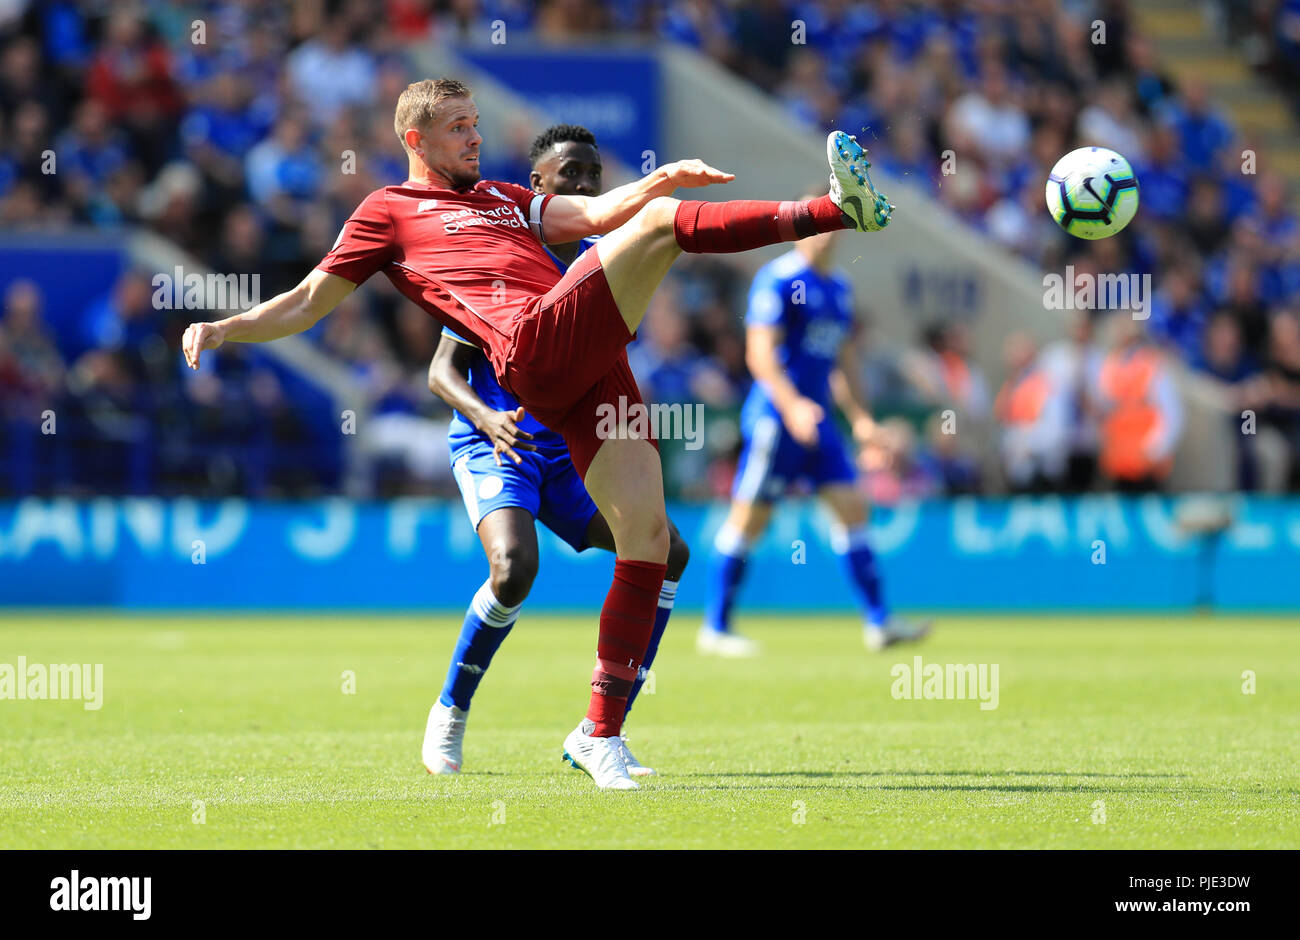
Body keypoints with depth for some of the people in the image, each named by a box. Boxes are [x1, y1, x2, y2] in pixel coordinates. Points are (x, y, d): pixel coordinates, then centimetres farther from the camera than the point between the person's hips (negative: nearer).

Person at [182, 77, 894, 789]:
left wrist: (660, 178, 6)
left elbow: (595, 212, 24)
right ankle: (838, 211, -18)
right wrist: (224, 329, 4)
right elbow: (306, 303, 18)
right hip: (537, 346, -6)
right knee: (663, 218, -16)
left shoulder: (505, 199, 37)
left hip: (594, 371, 6)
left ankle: (599, 733, 0)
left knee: (647, 535, -4)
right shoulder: (389, 210, 20)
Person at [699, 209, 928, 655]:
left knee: (852, 507, 1)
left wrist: (859, 415, 17)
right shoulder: (778, 279, -11)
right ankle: (715, 630, 5)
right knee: (749, 518, -3)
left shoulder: (839, 287, 14)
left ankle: (878, 622, 3)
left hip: (814, 417, 8)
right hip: (775, 415, -8)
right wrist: (792, 405, -26)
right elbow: (760, 352, -17)